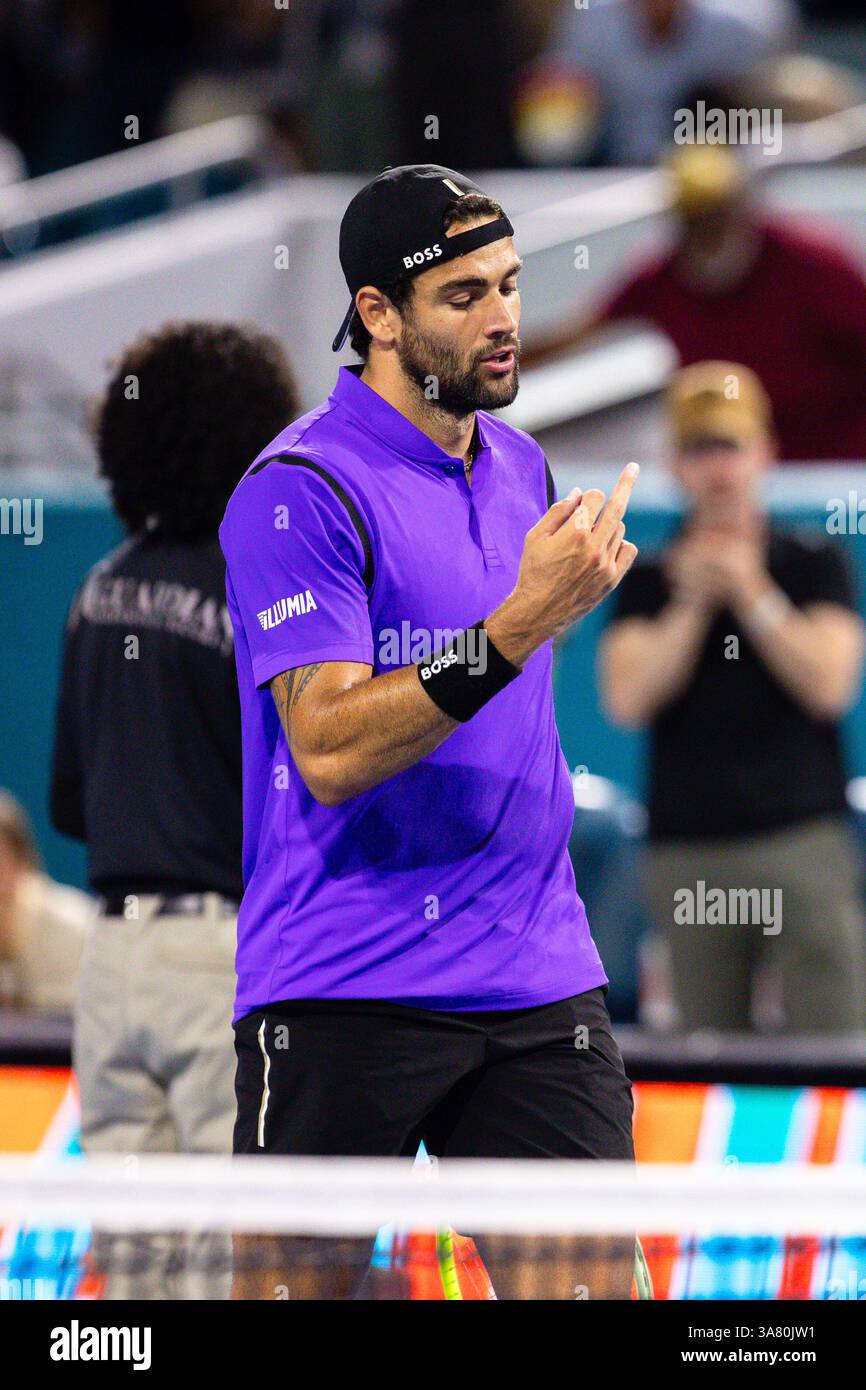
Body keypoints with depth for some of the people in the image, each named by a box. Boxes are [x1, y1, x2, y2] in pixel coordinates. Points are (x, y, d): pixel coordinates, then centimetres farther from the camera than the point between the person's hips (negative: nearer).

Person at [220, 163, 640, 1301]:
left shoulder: (522, 468, 14)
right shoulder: (298, 492, -11)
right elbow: (330, 752, -21)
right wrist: (517, 628, -26)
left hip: (538, 983, 6)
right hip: (340, 990, -6)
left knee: (591, 1287, -3)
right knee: (301, 1286, -1)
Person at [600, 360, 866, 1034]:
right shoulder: (649, 579, 13)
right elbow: (628, 700, 0)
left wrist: (751, 594, -6)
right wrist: (691, 602, -6)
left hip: (804, 847, -2)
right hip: (688, 853, 2)